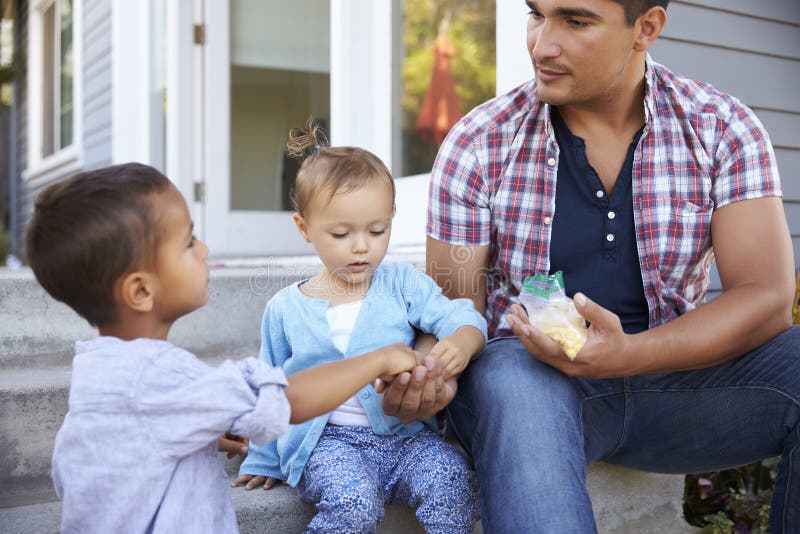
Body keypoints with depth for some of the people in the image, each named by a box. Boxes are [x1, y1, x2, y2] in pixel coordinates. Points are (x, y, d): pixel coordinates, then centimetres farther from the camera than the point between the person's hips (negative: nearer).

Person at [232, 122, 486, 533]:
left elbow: (460, 318, -6)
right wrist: (264, 462, 21)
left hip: (405, 433, 1)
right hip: (328, 440, -1)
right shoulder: (285, 309, 5)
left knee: (454, 481, -27)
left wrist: (461, 343, -31)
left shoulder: (403, 284, 4)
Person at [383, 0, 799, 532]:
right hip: (522, 366, -2)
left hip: (670, 370, 3)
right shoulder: (478, 143, -4)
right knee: (513, 385, -37)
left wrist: (624, 355, -27)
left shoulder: (724, 128, -2)